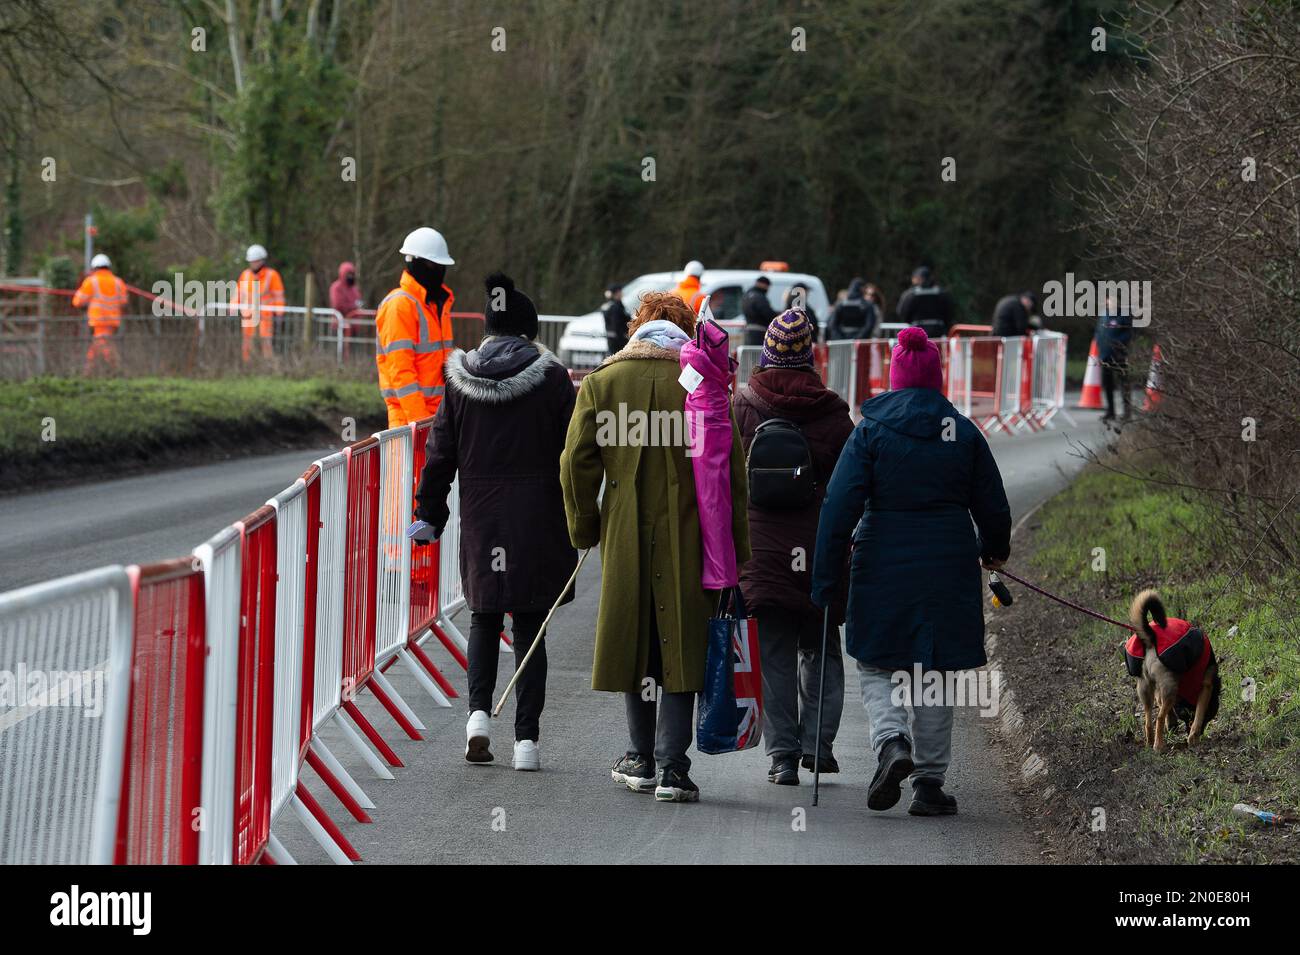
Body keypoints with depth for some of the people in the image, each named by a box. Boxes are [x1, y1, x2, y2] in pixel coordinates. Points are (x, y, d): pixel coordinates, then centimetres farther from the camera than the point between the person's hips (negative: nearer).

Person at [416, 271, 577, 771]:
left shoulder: (460, 379, 2)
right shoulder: (551, 378, -4)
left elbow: (440, 453, 5)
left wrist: (430, 514, 13)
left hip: (481, 518, 2)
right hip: (537, 519, -2)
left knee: (484, 618, 18)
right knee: (529, 626, 3)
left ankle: (479, 711, -1)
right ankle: (526, 738, 0)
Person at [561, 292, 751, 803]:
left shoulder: (601, 382, 0)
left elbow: (577, 463, -2)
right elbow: (731, 470, -3)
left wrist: (584, 528, 11)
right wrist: (735, 547, 3)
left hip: (625, 540, 2)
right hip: (688, 542, -2)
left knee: (635, 642, 15)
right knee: (680, 645, 2)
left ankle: (641, 759, 24)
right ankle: (671, 767, -5)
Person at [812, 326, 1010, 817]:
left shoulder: (870, 431, -4)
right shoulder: (964, 433, 1)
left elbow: (840, 506, -10)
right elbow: (992, 505, 9)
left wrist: (825, 577, -6)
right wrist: (994, 550, 30)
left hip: (883, 567, -2)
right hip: (948, 569, 2)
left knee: (876, 666, 11)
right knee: (933, 674, 11)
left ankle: (891, 742, -16)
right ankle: (929, 781, 11)